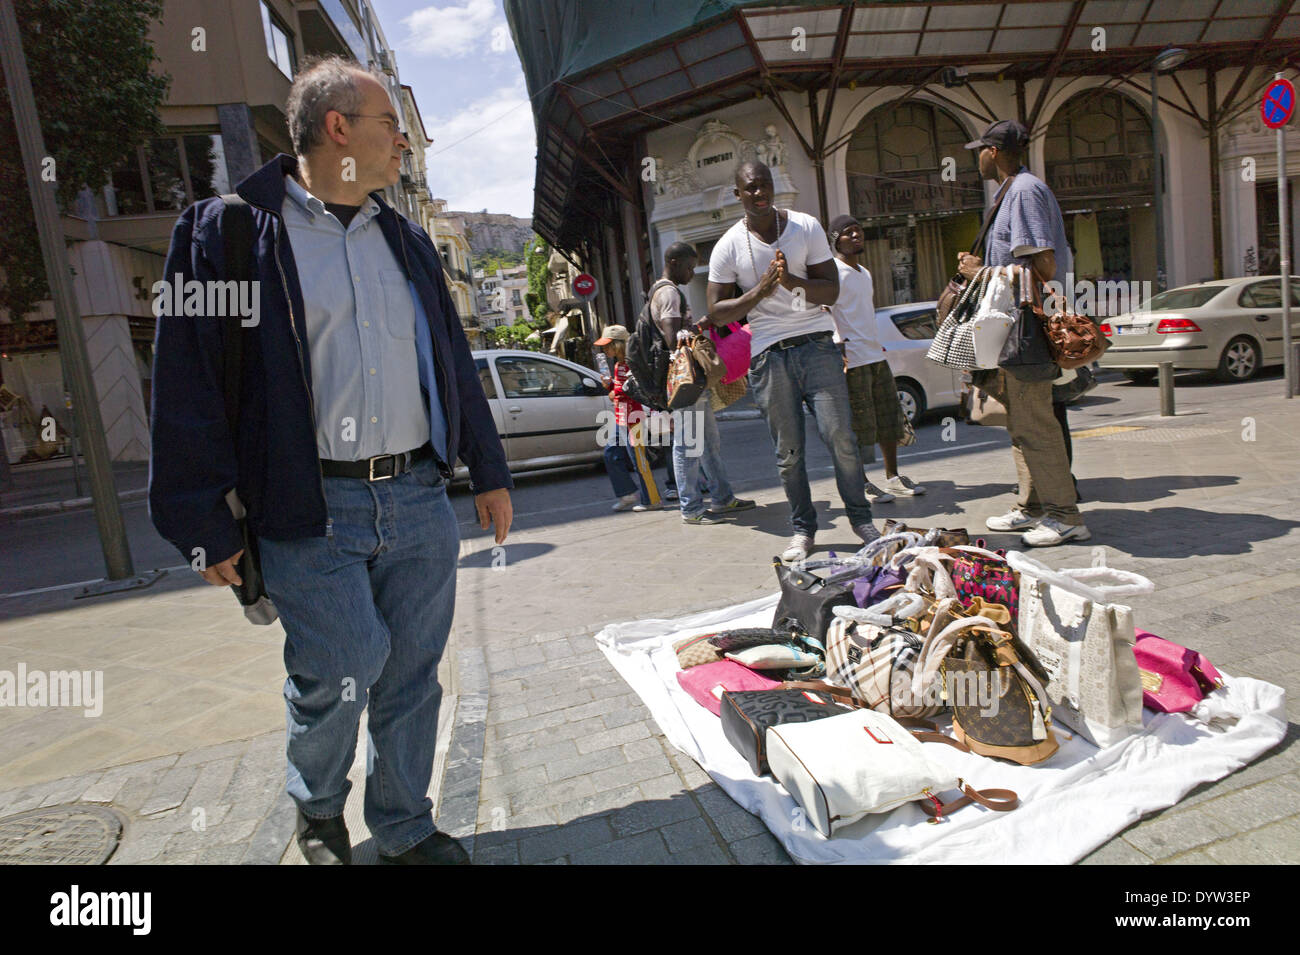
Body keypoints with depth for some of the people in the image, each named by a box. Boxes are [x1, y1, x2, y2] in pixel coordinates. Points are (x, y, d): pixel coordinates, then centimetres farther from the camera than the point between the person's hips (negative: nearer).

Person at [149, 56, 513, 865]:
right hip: (312, 514, -4)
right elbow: (188, 382, -3)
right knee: (338, 676, -3)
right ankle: (318, 807, 31)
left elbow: (455, 363, 18)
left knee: (413, 680, 10)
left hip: (421, 502, 5)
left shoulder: (407, 239, 15)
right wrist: (206, 524, -6)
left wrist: (489, 470, 15)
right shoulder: (228, 231, -2)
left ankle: (406, 829, 31)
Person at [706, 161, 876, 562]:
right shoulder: (729, 247, 2)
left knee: (840, 435, -5)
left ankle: (861, 518, 12)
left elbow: (831, 291, 1)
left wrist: (791, 280, -18)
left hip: (817, 344, 0)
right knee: (788, 451, 2)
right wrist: (760, 291, -14)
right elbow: (716, 313, 1)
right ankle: (803, 529, 17)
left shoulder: (807, 227, 4)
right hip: (769, 354, 0)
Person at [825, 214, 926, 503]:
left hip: (875, 354, 9)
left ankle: (893, 477, 21)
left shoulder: (864, 273, 21)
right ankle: (861, 484, 5)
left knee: (890, 416, 11)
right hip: (851, 357, -9)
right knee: (860, 422, -5)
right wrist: (839, 347, -27)